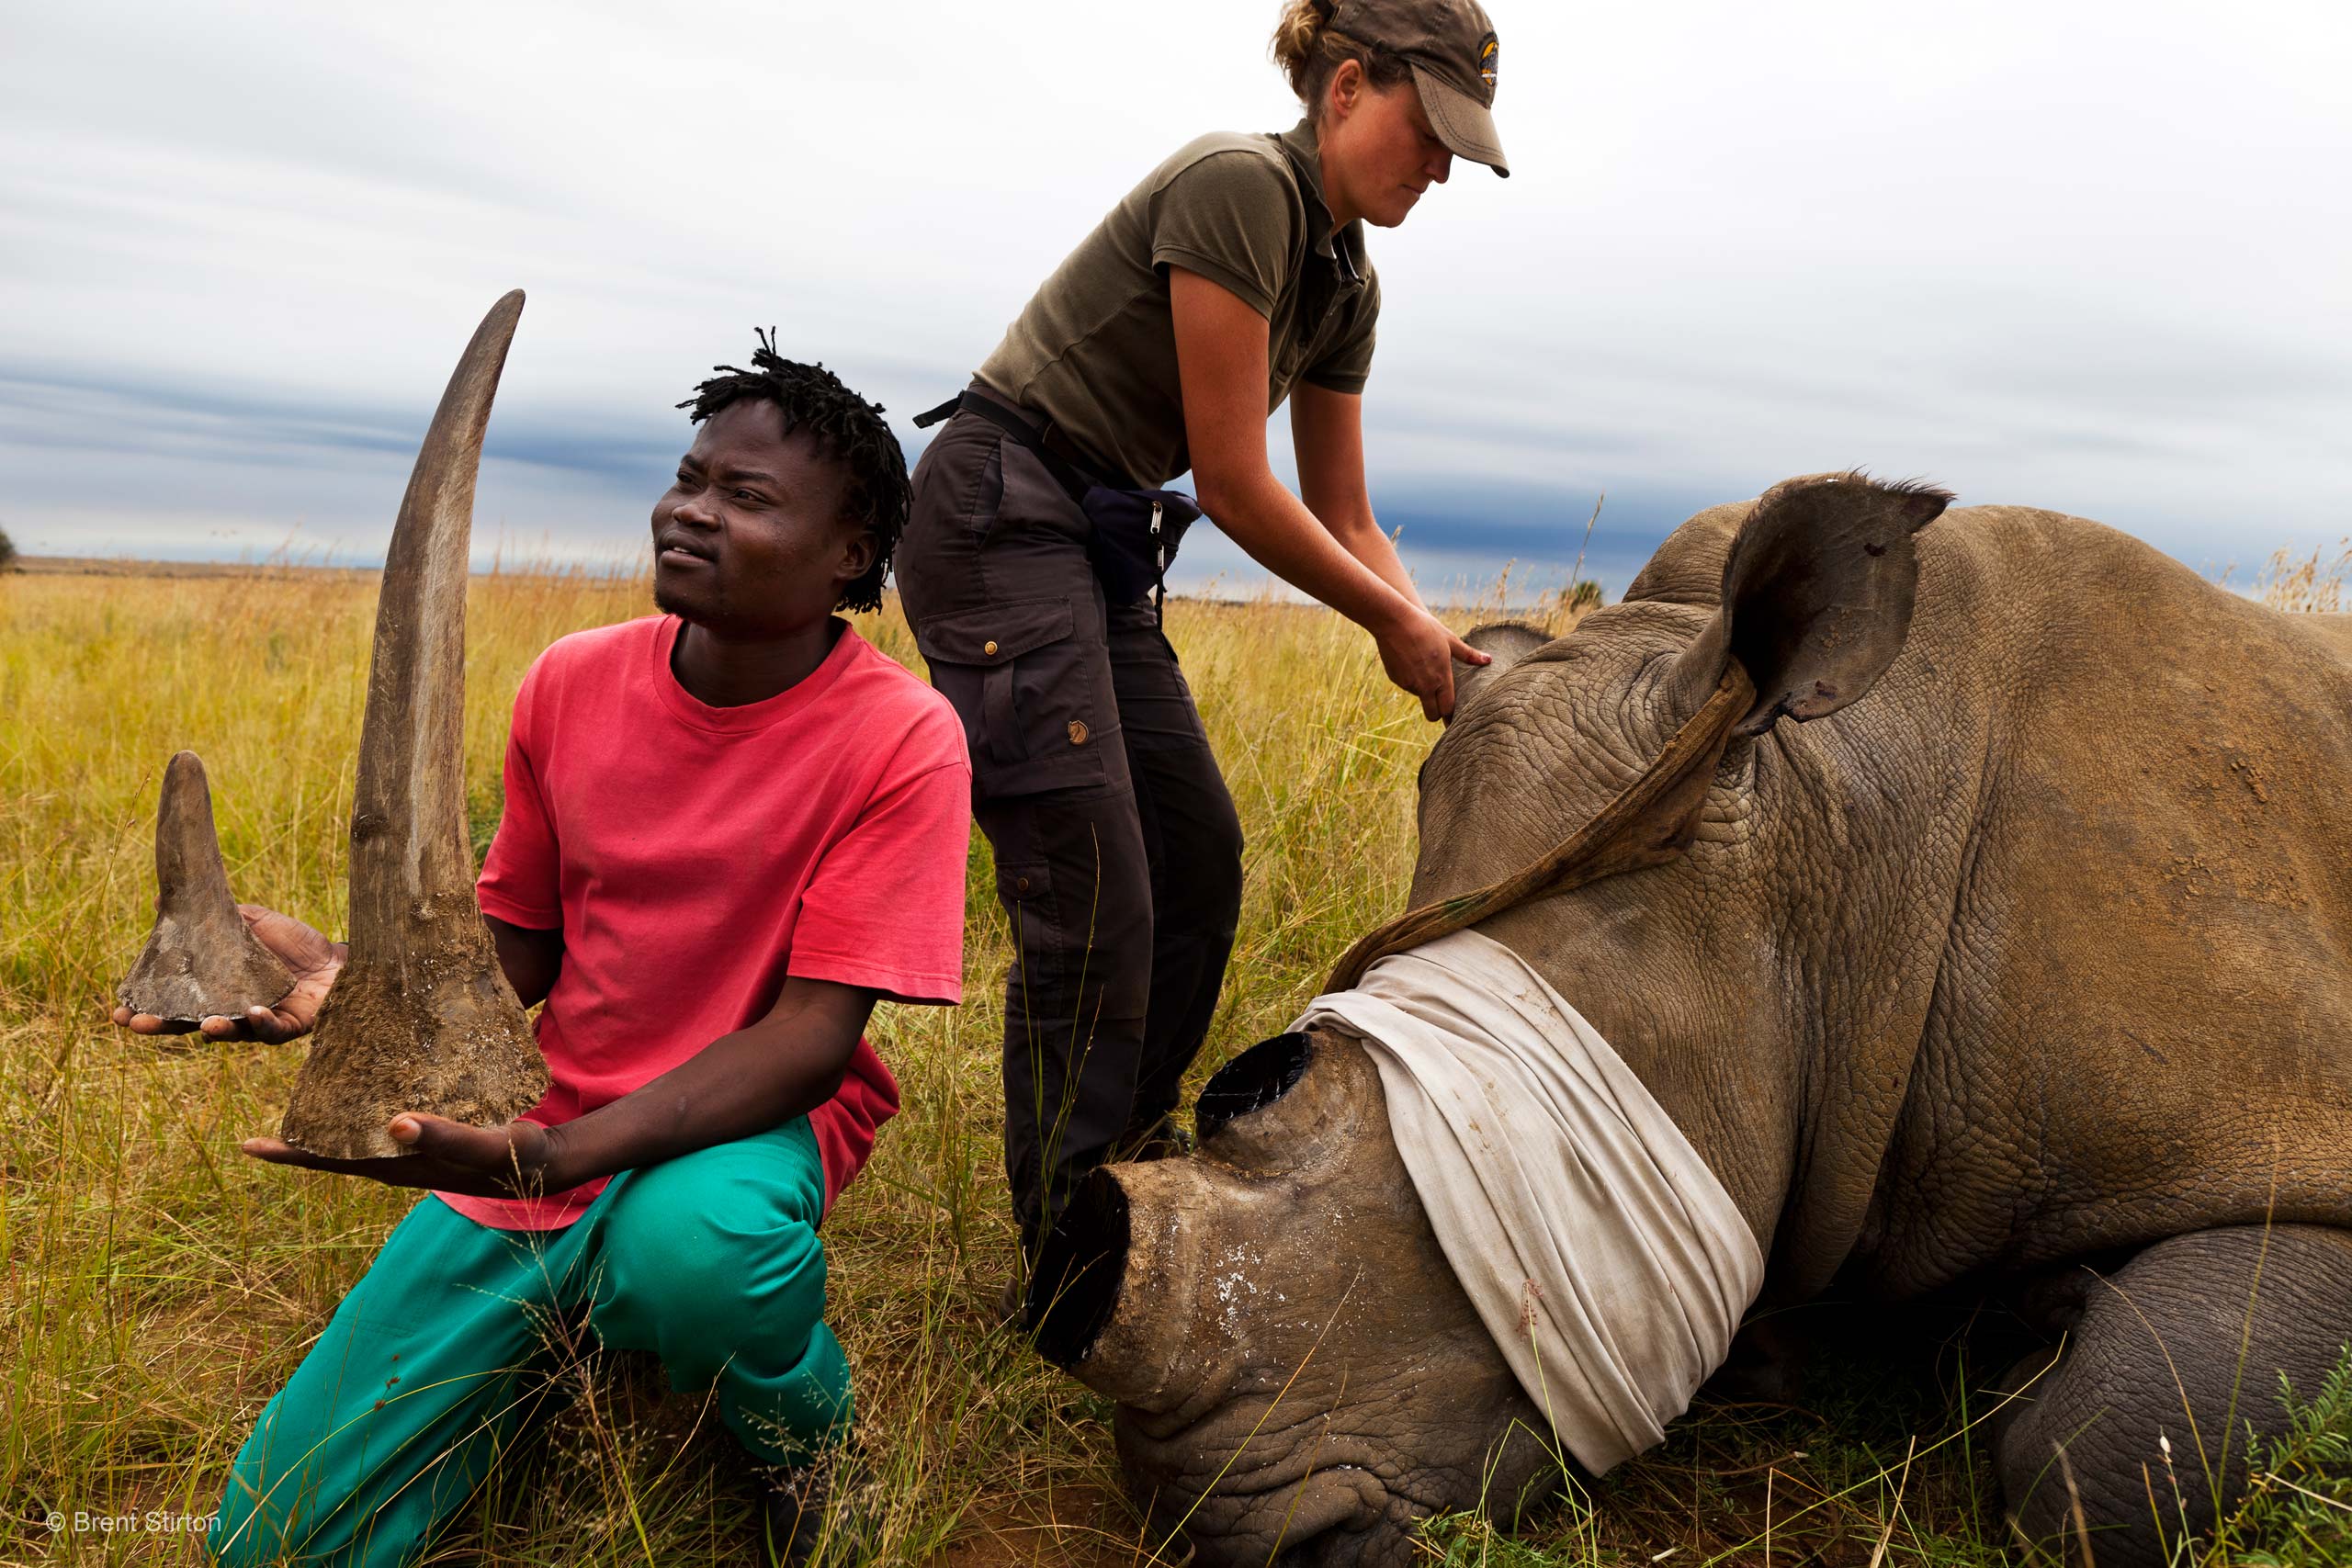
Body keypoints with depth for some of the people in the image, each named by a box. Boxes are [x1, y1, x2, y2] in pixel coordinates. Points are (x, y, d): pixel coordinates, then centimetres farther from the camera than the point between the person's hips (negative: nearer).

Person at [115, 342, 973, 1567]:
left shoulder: (901, 739, -17)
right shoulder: (571, 684, -1)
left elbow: (813, 1033, -21)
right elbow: (518, 954, 7)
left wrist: (563, 1156, -34)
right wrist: (357, 980, -14)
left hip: (749, 1123, -4)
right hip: (538, 1137, 4)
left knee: (688, 1244, -41)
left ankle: (805, 1432, -5)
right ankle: (567, 1330, 23)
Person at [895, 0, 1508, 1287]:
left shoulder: (1344, 282, 11)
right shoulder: (1239, 185, -17)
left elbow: (1345, 520, 13)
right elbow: (1232, 482, -19)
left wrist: (1442, 652, -1)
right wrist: (1395, 624, -9)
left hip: (1099, 546, 10)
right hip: (997, 517, -9)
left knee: (1199, 855, 12)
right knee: (1092, 900, -11)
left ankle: (1131, 1164, 31)